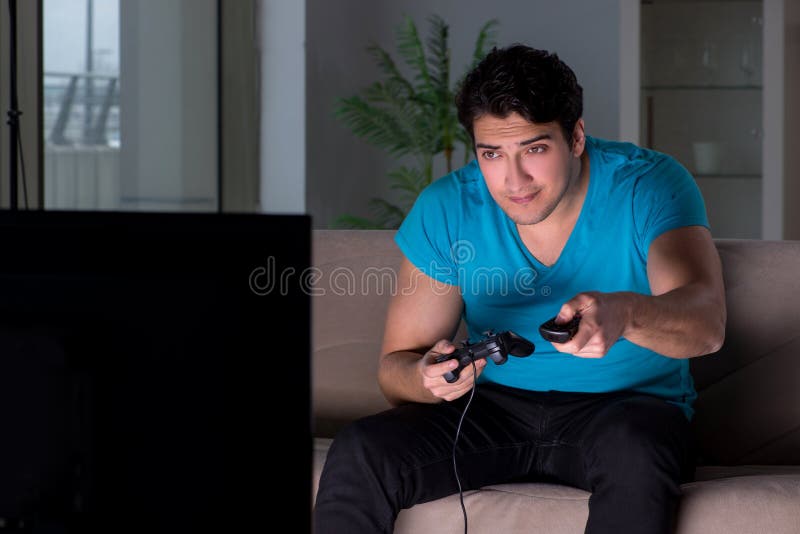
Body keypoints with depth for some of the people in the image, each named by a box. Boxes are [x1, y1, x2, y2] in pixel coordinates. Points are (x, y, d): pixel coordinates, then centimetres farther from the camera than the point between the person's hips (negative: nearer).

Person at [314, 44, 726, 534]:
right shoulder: (446, 209, -3)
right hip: (495, 409, 2)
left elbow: (707, 323, -28)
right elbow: (396, 365, -1)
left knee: (633, 448, -38)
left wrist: (623, 313, -51)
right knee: (358, 453, -24)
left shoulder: (650, 186, -11)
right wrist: (429, 379, -27)